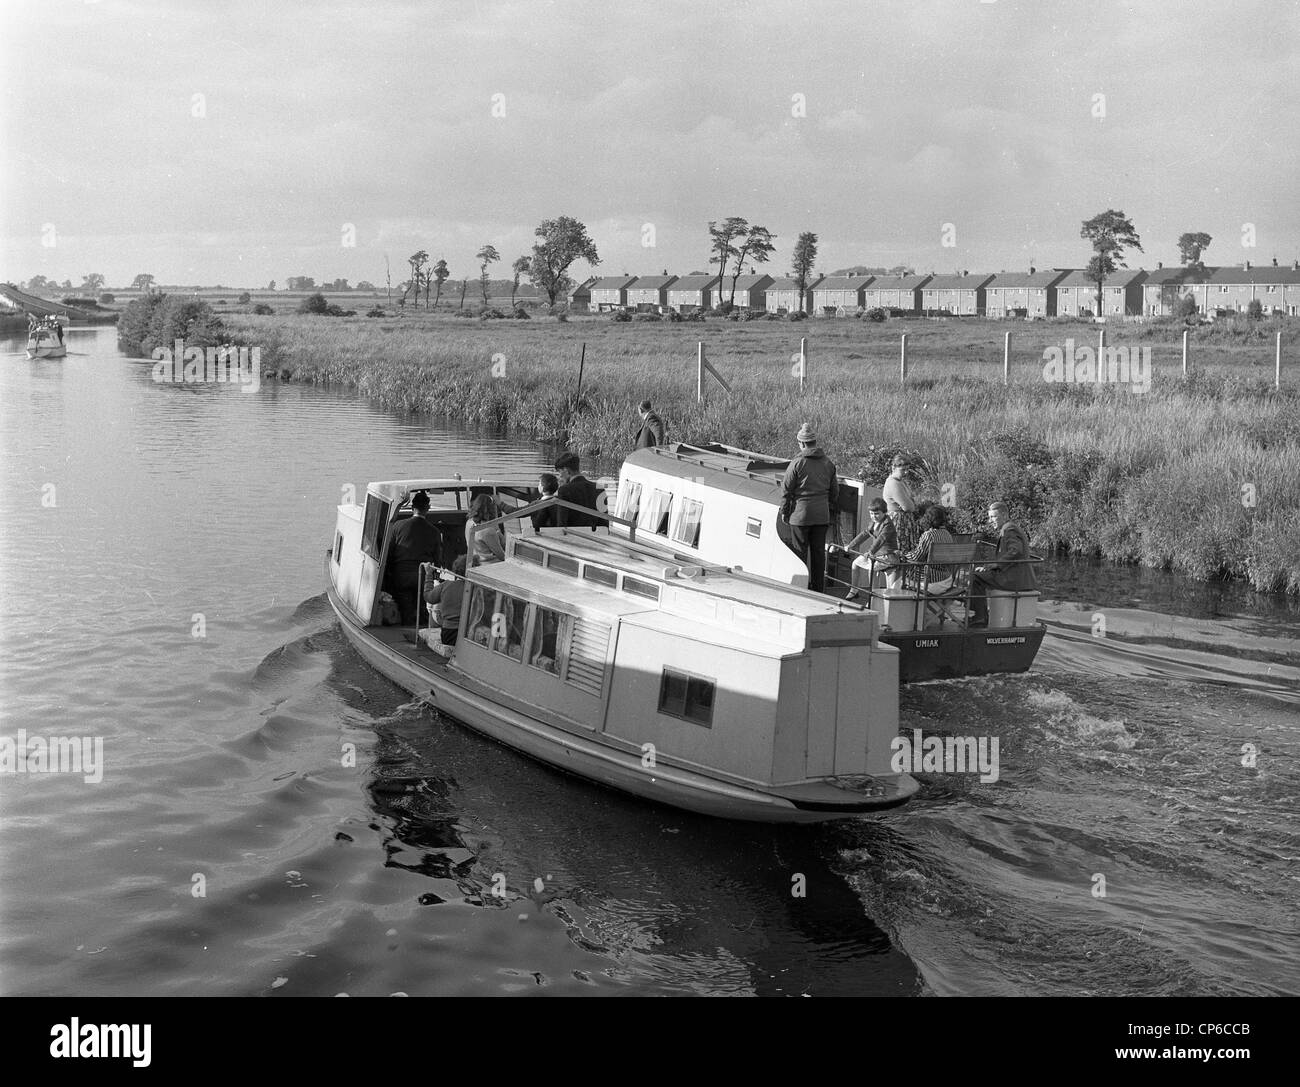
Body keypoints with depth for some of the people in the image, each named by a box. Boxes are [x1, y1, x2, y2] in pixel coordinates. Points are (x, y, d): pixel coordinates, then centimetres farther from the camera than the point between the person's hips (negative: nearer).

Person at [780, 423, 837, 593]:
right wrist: (831, 512, 20)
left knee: (800, 551, 3)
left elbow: (786, 489, -7)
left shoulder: (797, 463, -11)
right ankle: (818, 587, 15)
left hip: (801, 513, -4)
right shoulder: (828, 463, 6)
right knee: (819, 551, 10)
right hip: (822, 514, 5)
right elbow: (833, 489, 12)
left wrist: (785, 510, 3)